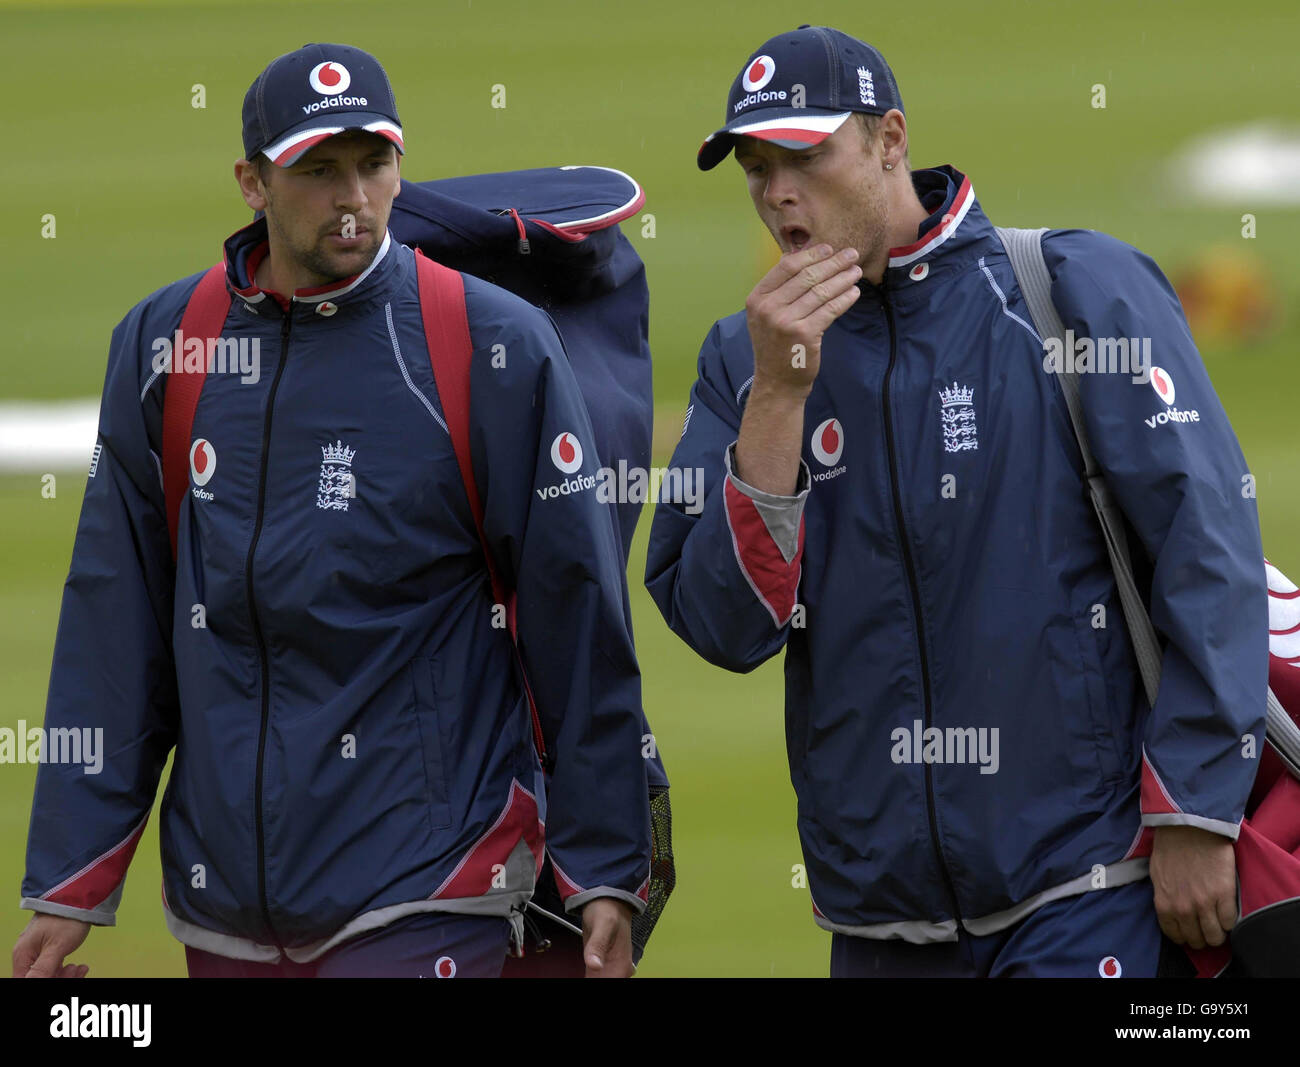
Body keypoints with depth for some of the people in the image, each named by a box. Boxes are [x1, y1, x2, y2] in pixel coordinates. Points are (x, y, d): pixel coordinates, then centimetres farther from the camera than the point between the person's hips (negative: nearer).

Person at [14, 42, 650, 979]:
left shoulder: (497, 349, -4)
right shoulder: (161, 346, 7)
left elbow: (581, 628, -3)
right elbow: (115, 632, 8)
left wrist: (607, 877, -6)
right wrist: (70, 890, 6)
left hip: (421, 901, -4)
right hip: (220, 908, 4)